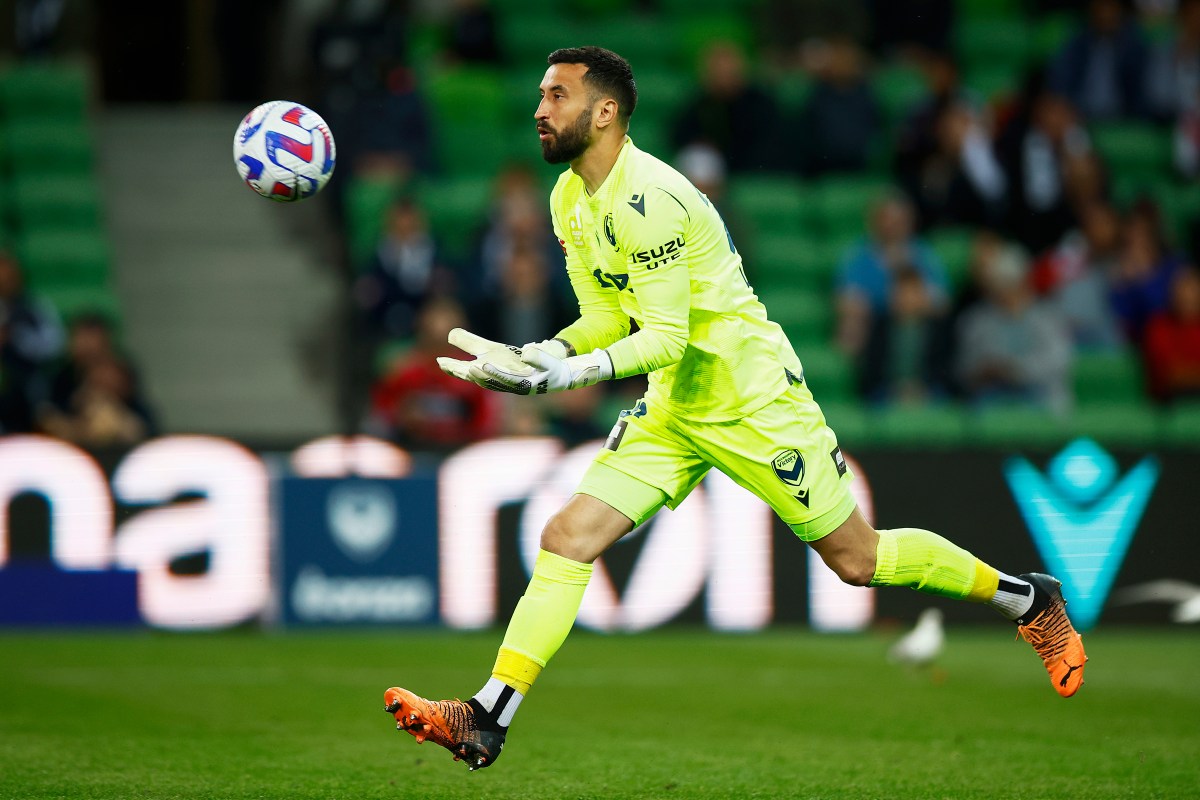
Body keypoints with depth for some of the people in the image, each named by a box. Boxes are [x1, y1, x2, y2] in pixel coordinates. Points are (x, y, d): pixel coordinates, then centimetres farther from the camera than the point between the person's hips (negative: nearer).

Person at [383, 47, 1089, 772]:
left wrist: (571, 375, -38)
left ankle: (1031, 598, 23)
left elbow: (666, 335, -26)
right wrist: (541, 355, -10)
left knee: (858, 559, 2)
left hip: (757, 404, -8)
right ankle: (486, 724, -9)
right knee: (567, 538, -7)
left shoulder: (645, 200, -24)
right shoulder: (570, 199, 4)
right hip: (673, 409, 8)